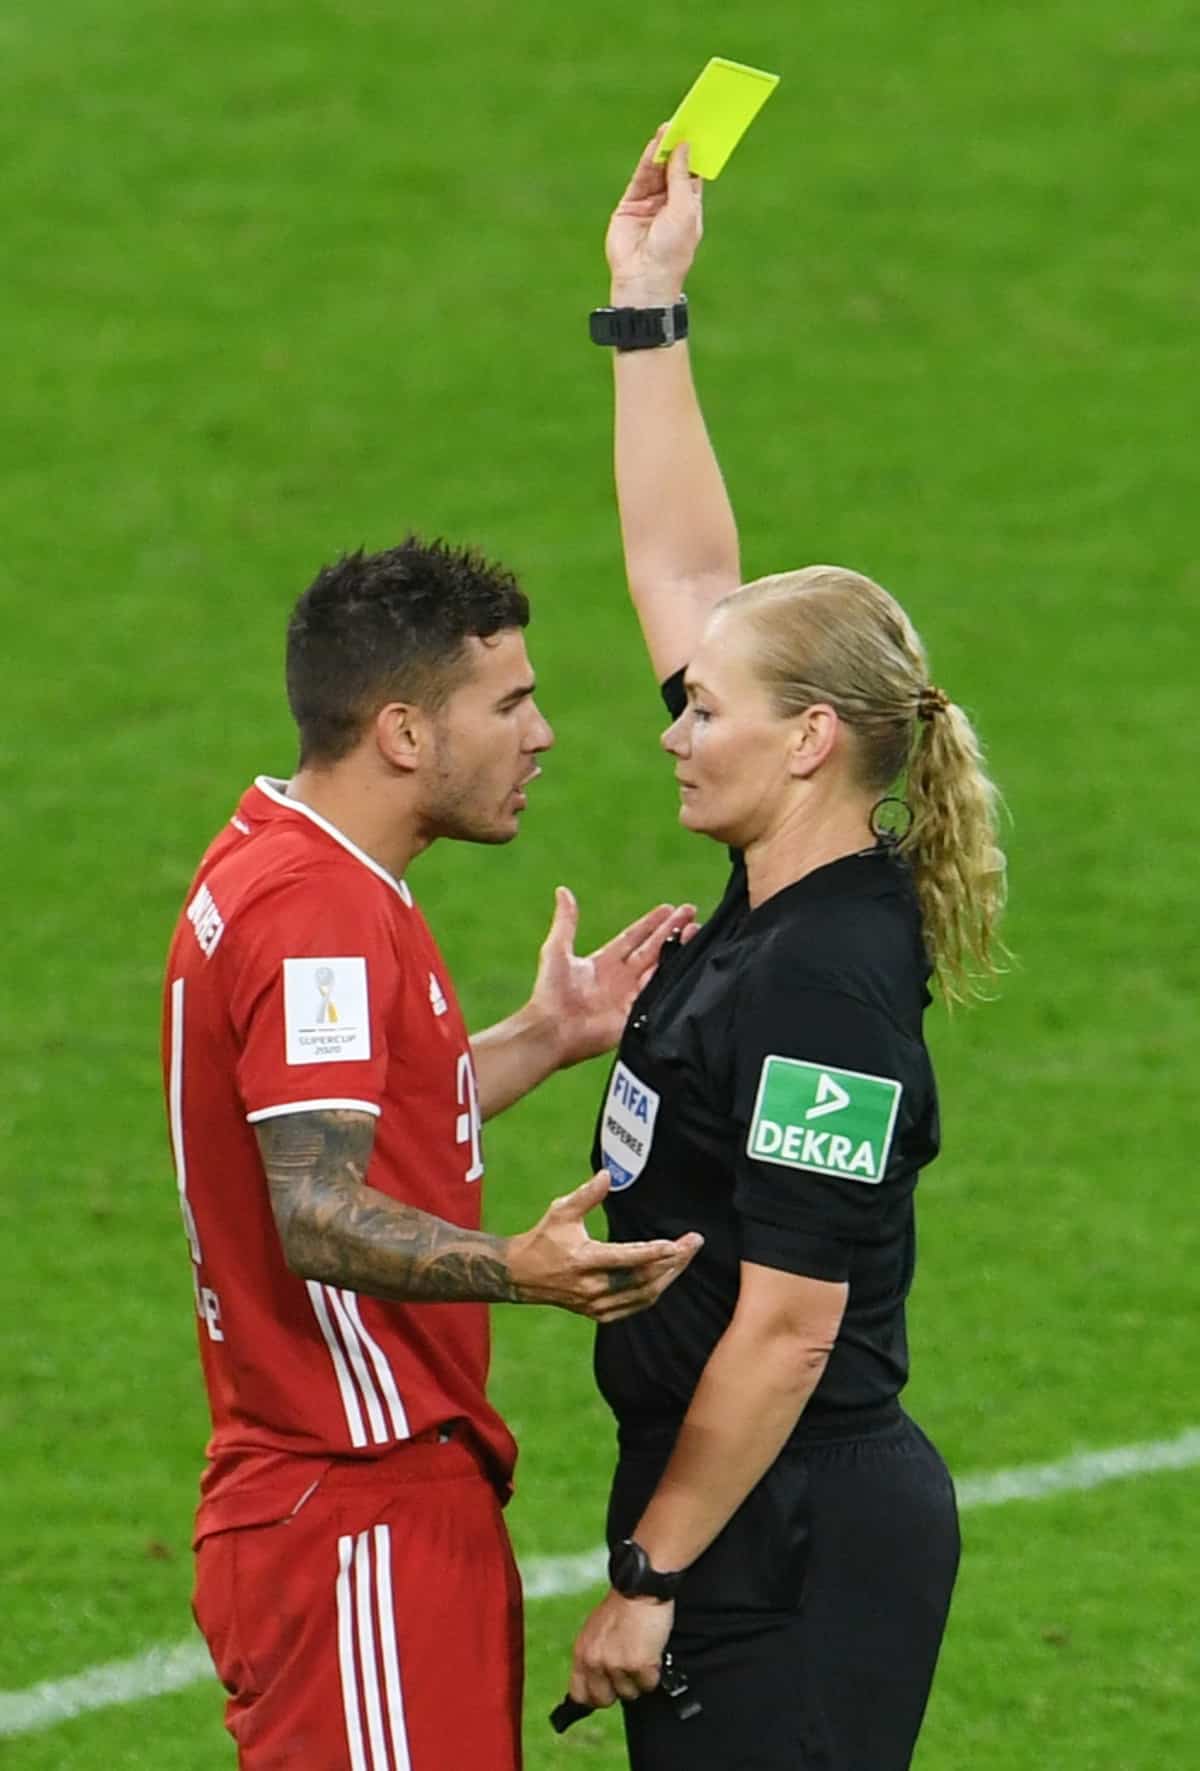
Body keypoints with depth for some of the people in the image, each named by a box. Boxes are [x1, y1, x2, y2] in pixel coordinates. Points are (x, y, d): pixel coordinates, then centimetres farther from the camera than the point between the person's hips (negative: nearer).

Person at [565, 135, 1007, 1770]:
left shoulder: (826, 985, -19)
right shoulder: (780, 902, 7)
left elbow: (786, 1329, -20)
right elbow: (683, 571, 16)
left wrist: (649, 1576, -16)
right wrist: (647, 311, 17)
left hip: (798, 1547, -9)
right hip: (757, 1528, 9)